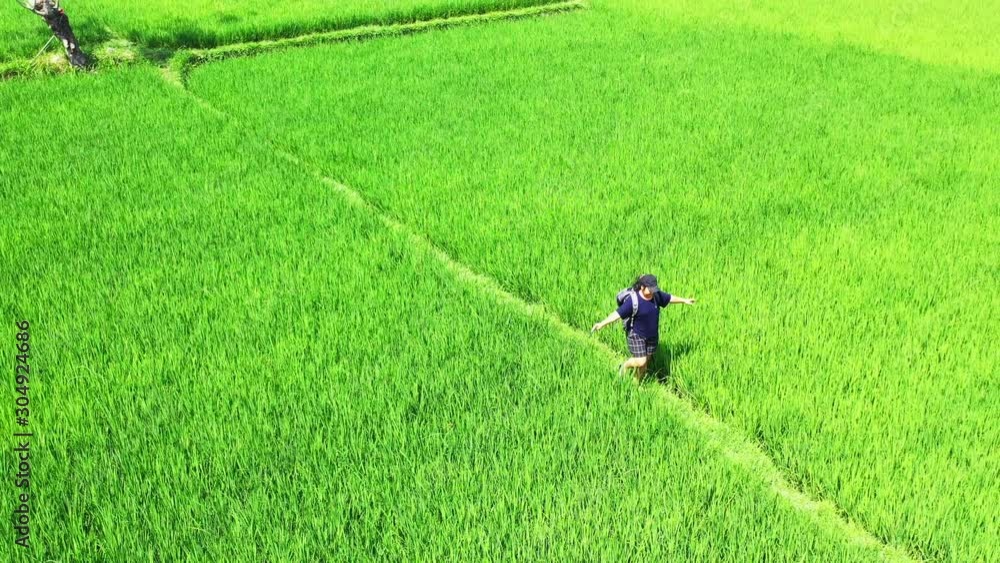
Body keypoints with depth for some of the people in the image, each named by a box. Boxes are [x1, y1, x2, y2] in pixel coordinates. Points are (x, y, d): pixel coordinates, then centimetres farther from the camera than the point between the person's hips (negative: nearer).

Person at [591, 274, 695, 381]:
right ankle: (624, 366, 20)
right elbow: (618, 313, -29)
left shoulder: (656, 295, -7)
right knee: (640, 362, -12)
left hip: (652, 335, 6)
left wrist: (684, 300, 24)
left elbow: (669, 298, 11)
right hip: (636, 335, -6)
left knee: (646, 361, 13)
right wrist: (602, 324, -40)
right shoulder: (632, 301, -25)